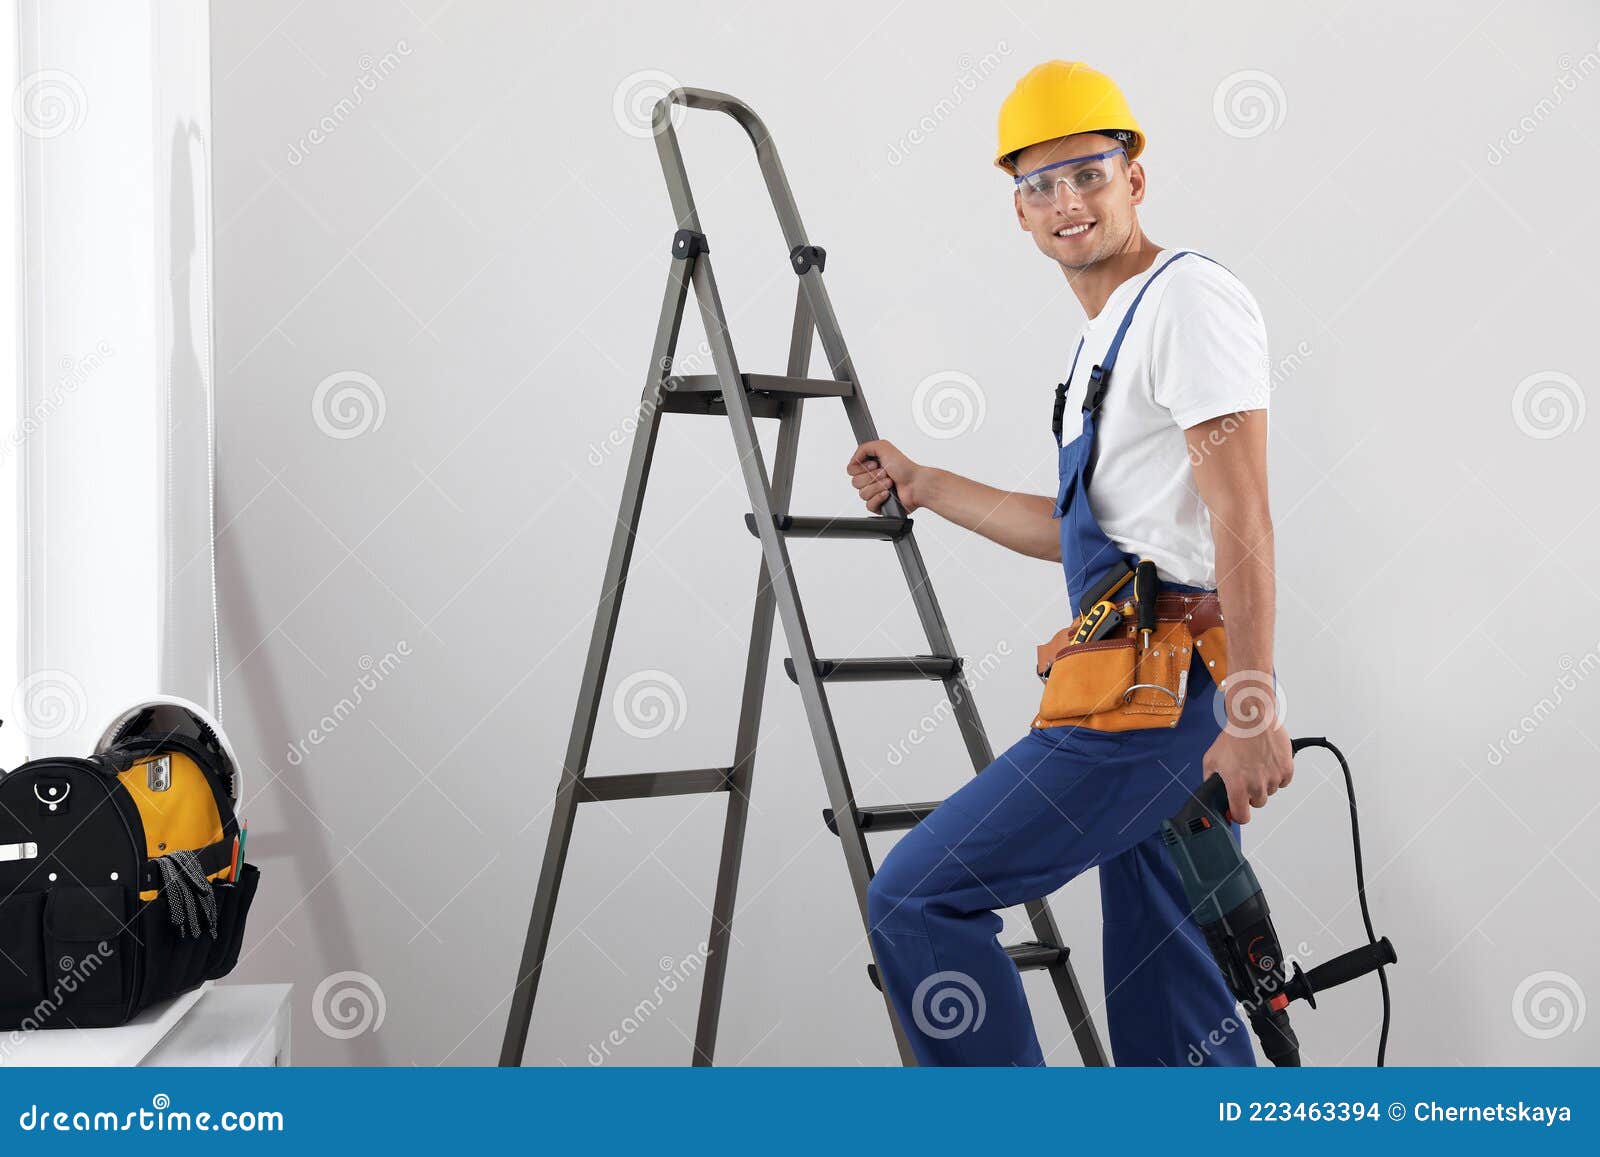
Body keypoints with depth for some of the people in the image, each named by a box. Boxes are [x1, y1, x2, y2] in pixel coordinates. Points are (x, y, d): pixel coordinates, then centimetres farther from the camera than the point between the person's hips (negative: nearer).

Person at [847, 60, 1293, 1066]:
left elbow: (1242, 513, -17)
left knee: (915, 902, -8)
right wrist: (922, 485, 35)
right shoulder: (1103, 339, 24)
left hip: (1158, 688, -10)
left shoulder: (1191, 297, -7)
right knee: (1164, 1000, 12)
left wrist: (1254, 706, -23)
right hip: (1161, 694, 10)